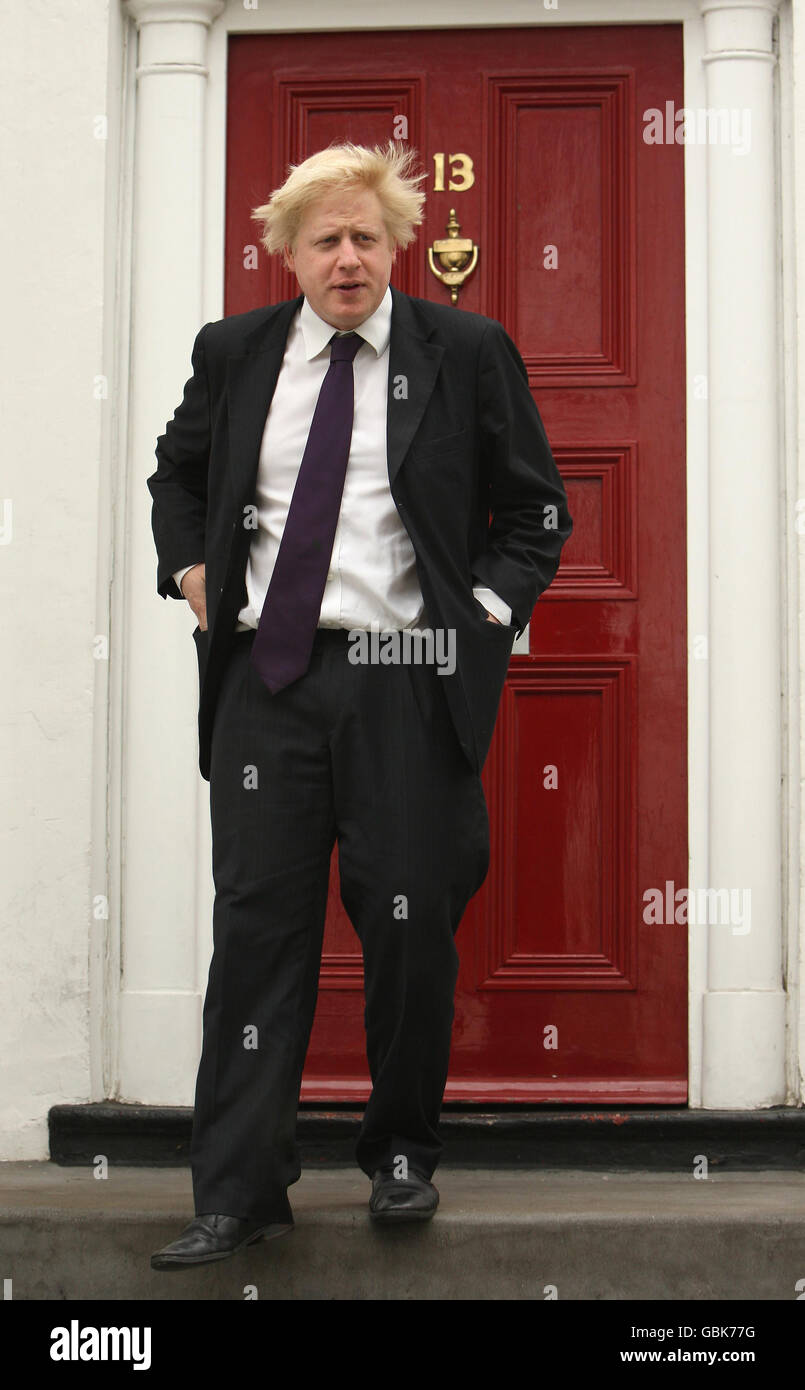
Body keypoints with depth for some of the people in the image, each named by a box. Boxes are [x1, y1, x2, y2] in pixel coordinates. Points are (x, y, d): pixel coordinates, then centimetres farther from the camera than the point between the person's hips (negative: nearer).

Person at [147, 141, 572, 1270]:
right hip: (265, 678, 2)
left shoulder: (467, 352, 4)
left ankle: (402, 1154, 26)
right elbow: (176, 474, 27)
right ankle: (239, 1195, 7)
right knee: (258, 928, 1)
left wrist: (483, 613, -3)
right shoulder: (233, 353, 10)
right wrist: (192, 571, 11)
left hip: (407, 681, -1)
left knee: (411, 930, 3)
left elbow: (538, 509, 9)